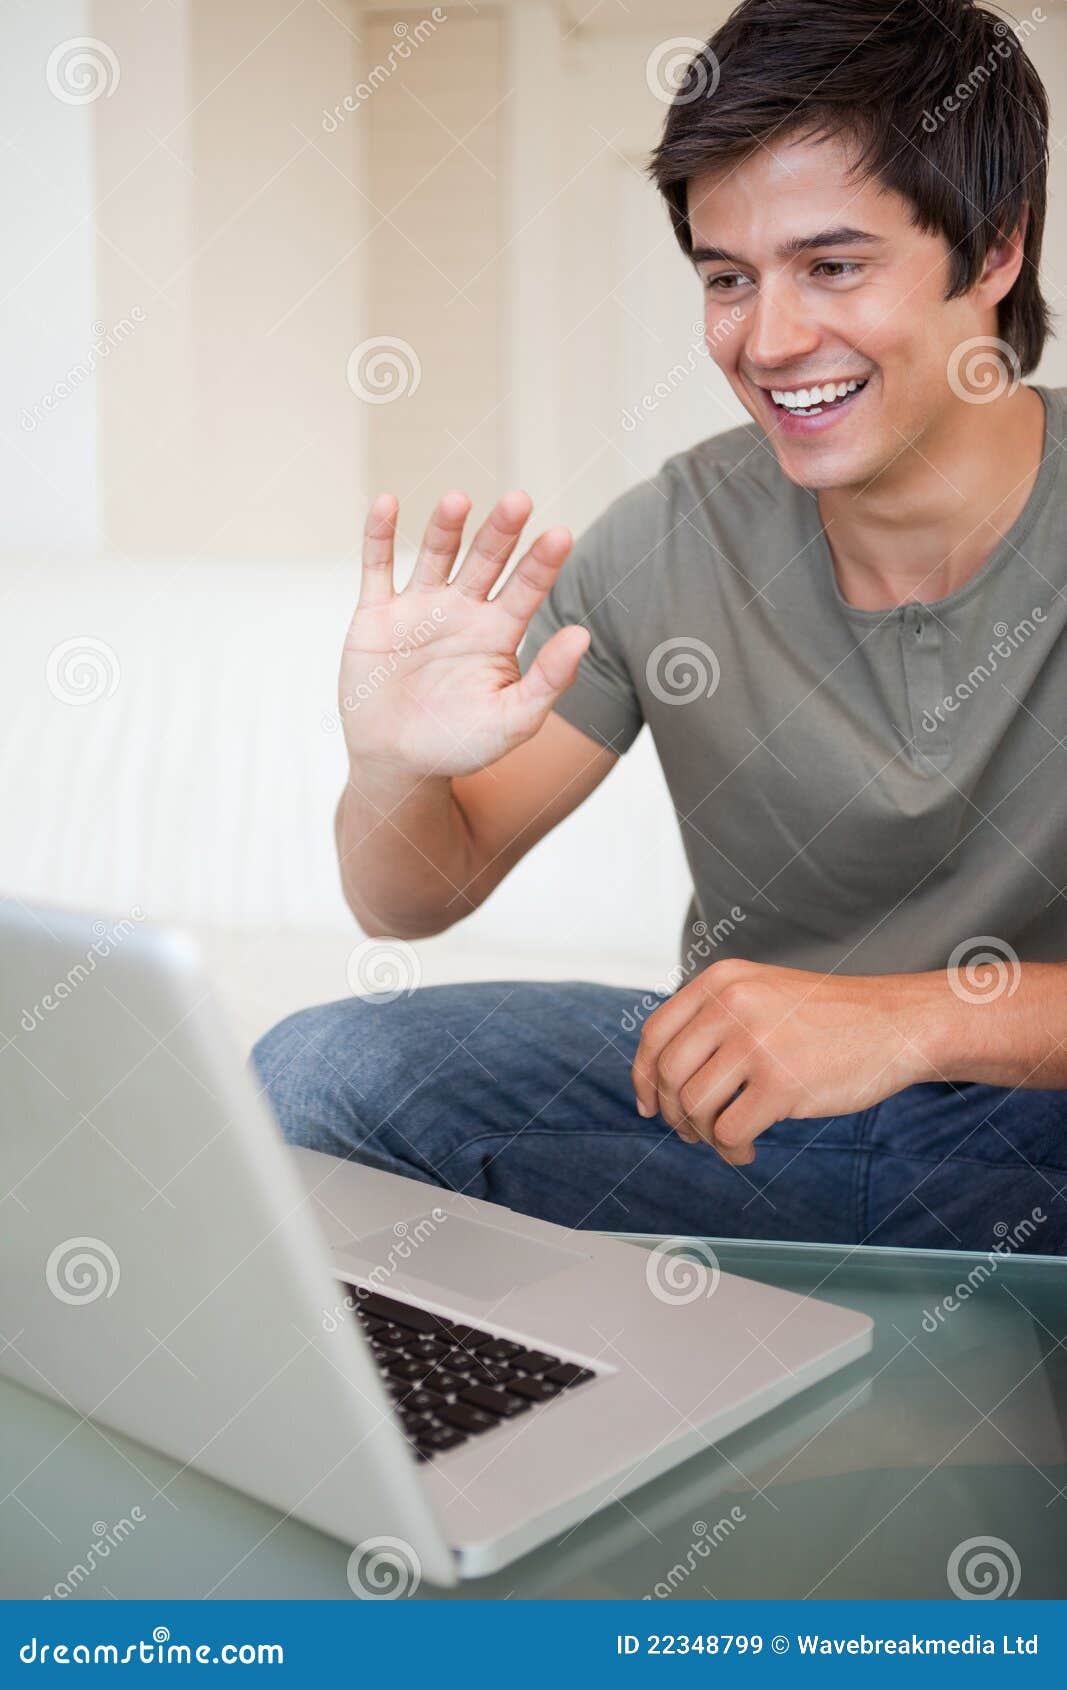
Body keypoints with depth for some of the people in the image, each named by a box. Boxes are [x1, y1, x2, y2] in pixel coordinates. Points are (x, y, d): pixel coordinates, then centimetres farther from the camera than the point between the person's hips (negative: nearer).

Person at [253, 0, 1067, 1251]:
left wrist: (913, 1017, -36)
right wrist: (394, 772, -23)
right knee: (315, 1072, -15)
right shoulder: (667, 545, -5)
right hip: (732, 1085, 3)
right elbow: (413, 902, 0)